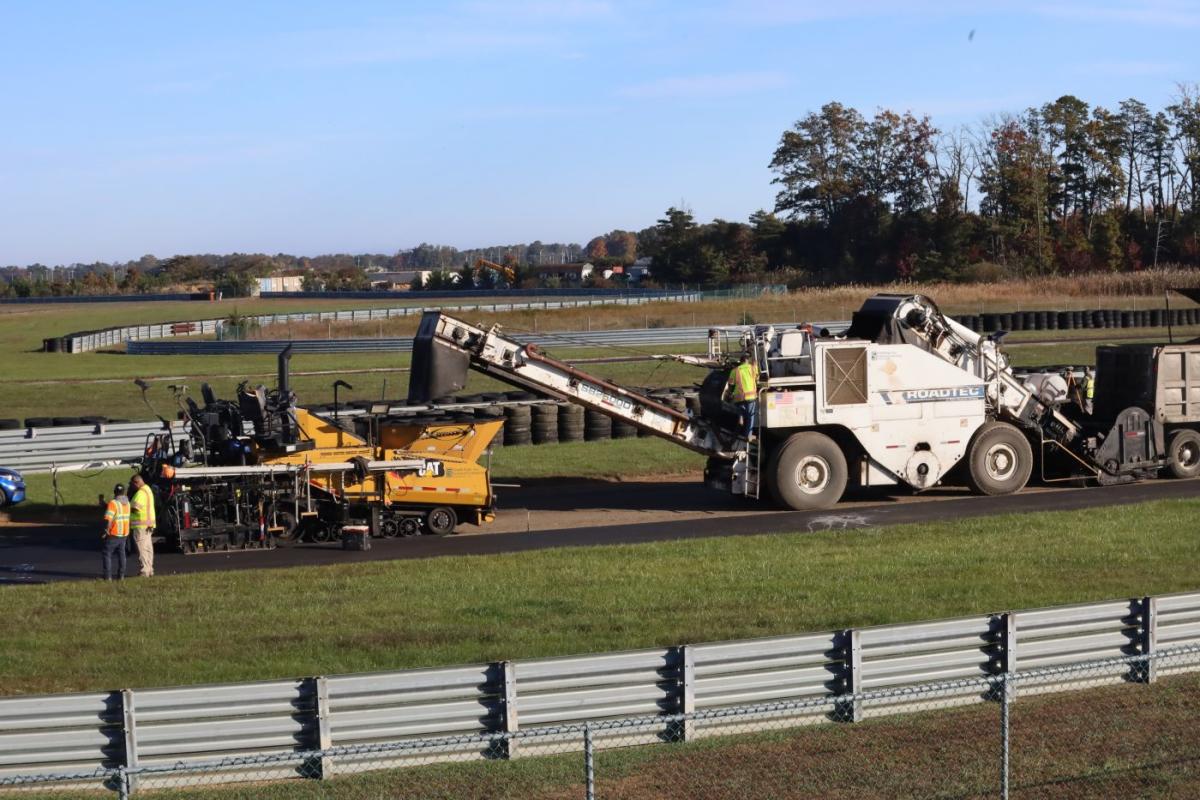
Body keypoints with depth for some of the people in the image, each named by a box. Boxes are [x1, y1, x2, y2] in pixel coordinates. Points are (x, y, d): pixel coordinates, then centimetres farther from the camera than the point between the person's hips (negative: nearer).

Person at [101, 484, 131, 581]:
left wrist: (106, 530, -15)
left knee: (107, 554, 3)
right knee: (121, 554, 14)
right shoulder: (127, 503, 6)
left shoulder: (113, 503, -17)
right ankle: (121, 575, 14)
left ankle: (108, 576, -1)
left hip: (114, 534, -6)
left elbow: (108, 519, -24)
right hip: (124, 533, 6)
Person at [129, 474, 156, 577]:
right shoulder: (148, 489, 16)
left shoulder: (140, 493, -17)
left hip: (141, 525, -10)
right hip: (148, 525, 10)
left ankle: (144, 571, -6)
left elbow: (134, 508, -24)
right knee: (148, 547, 14)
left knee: (142, 549, -7)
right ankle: (149, 569, 19)